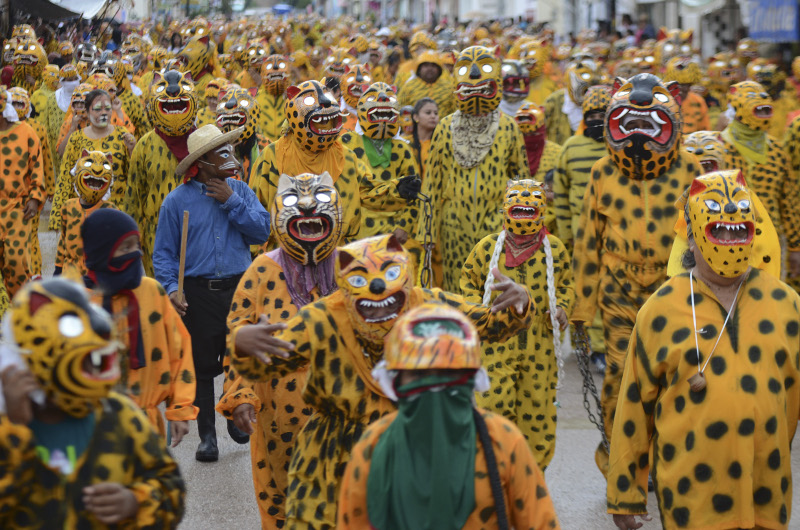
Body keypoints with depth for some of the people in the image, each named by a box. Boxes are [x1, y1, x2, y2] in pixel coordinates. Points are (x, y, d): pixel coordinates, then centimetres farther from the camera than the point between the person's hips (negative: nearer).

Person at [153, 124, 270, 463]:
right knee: (202, 367, 5)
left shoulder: (239, 191, 7)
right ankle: (207, 437, 14)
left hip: (239, 288, 2)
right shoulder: (177, 201, -1)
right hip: (198, 292, -2)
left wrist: (231, 202, -10)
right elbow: (164, 252, 1)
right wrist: (172, 287, -13)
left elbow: (262, 231, -4)